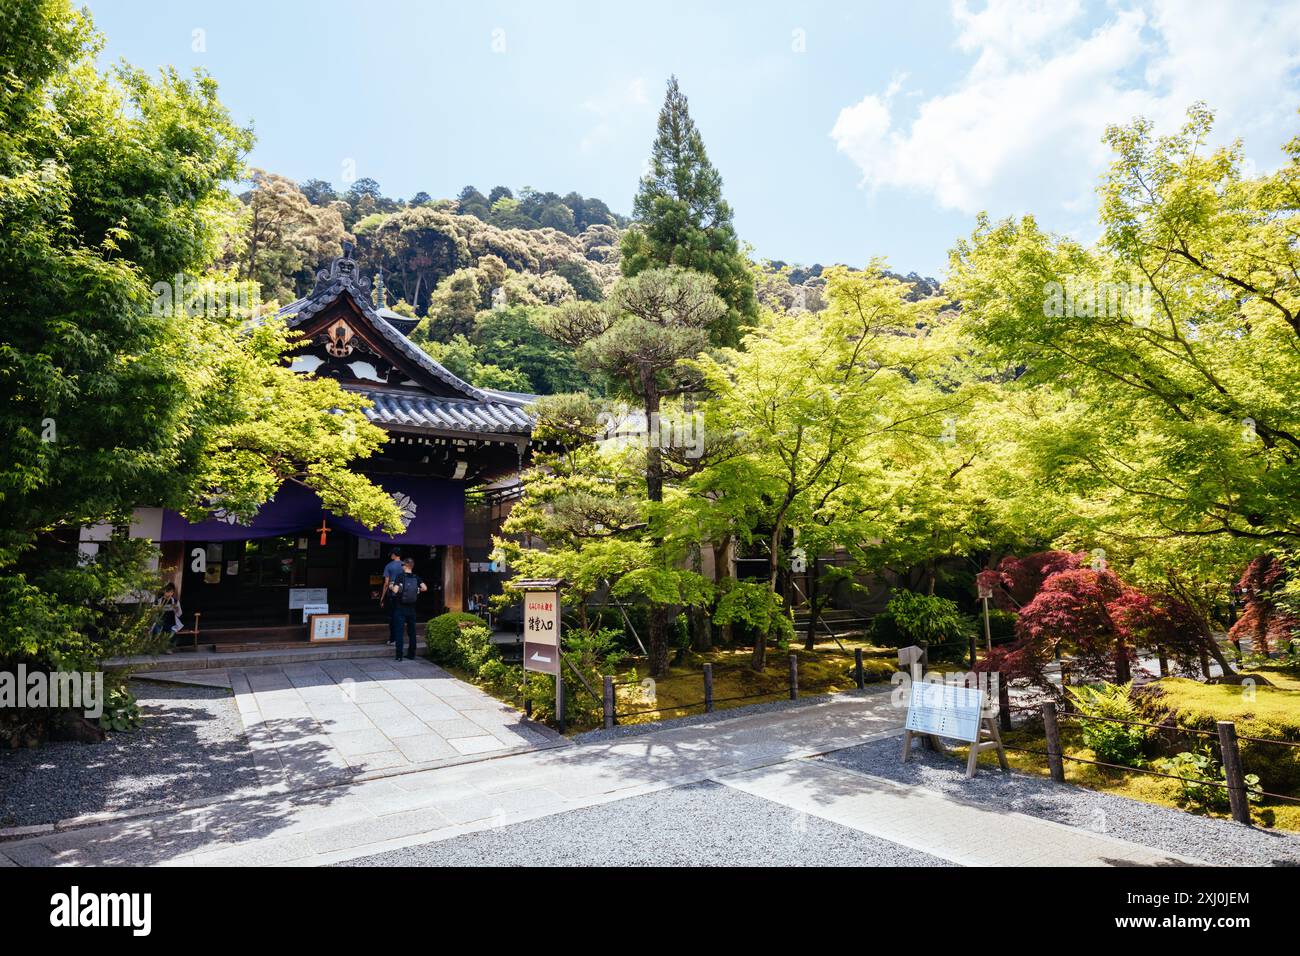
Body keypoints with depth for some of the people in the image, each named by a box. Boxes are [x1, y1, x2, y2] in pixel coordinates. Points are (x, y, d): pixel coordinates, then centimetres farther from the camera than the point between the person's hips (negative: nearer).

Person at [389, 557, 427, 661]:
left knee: (399, 631, 2)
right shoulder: (416, 577, 0)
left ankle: (399, 655, 1)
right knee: (412, 631, 11)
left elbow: (395, 590, -20)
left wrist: (391, 587, 1)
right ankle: (411, 654, 15)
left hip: (401, 607, -3)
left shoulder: (400, 576, -10)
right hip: (412, 608, 3)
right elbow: (425, 588, -10)